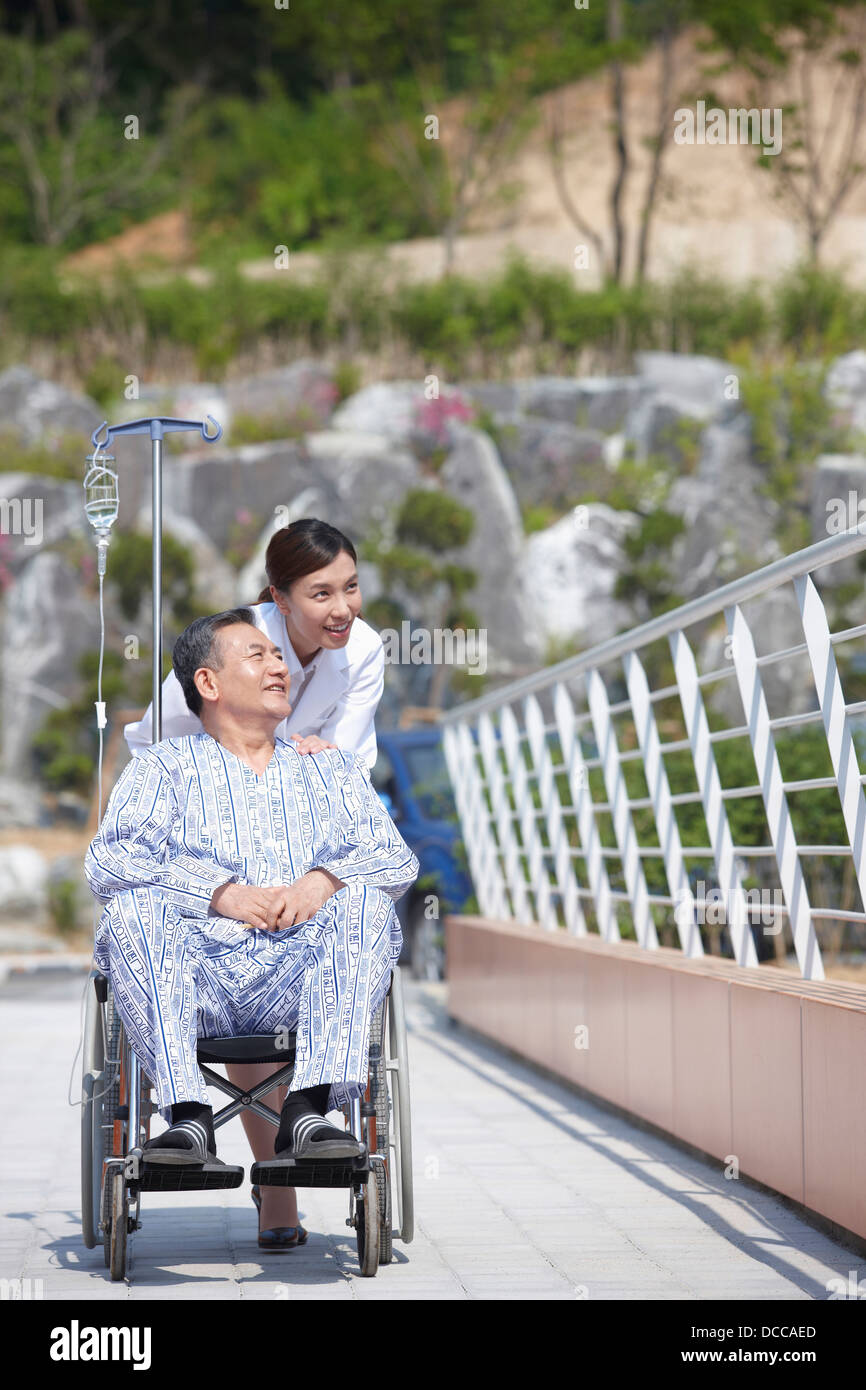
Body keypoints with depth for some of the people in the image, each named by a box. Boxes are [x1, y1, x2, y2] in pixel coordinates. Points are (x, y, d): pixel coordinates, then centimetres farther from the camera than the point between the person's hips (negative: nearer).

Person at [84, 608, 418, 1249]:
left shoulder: (333, 768, 28)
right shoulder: (164, 766, 19)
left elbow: (397, 857, 14)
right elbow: (109, 859, 1)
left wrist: (324, 879, -9)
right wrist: (223, 892, -13)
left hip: (300, 974, 1)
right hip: (197, 972, -1)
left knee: (365, 901, -26)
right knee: (133, 910, -30)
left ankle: (309, 1111, -38)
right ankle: (188, 1116, -39)